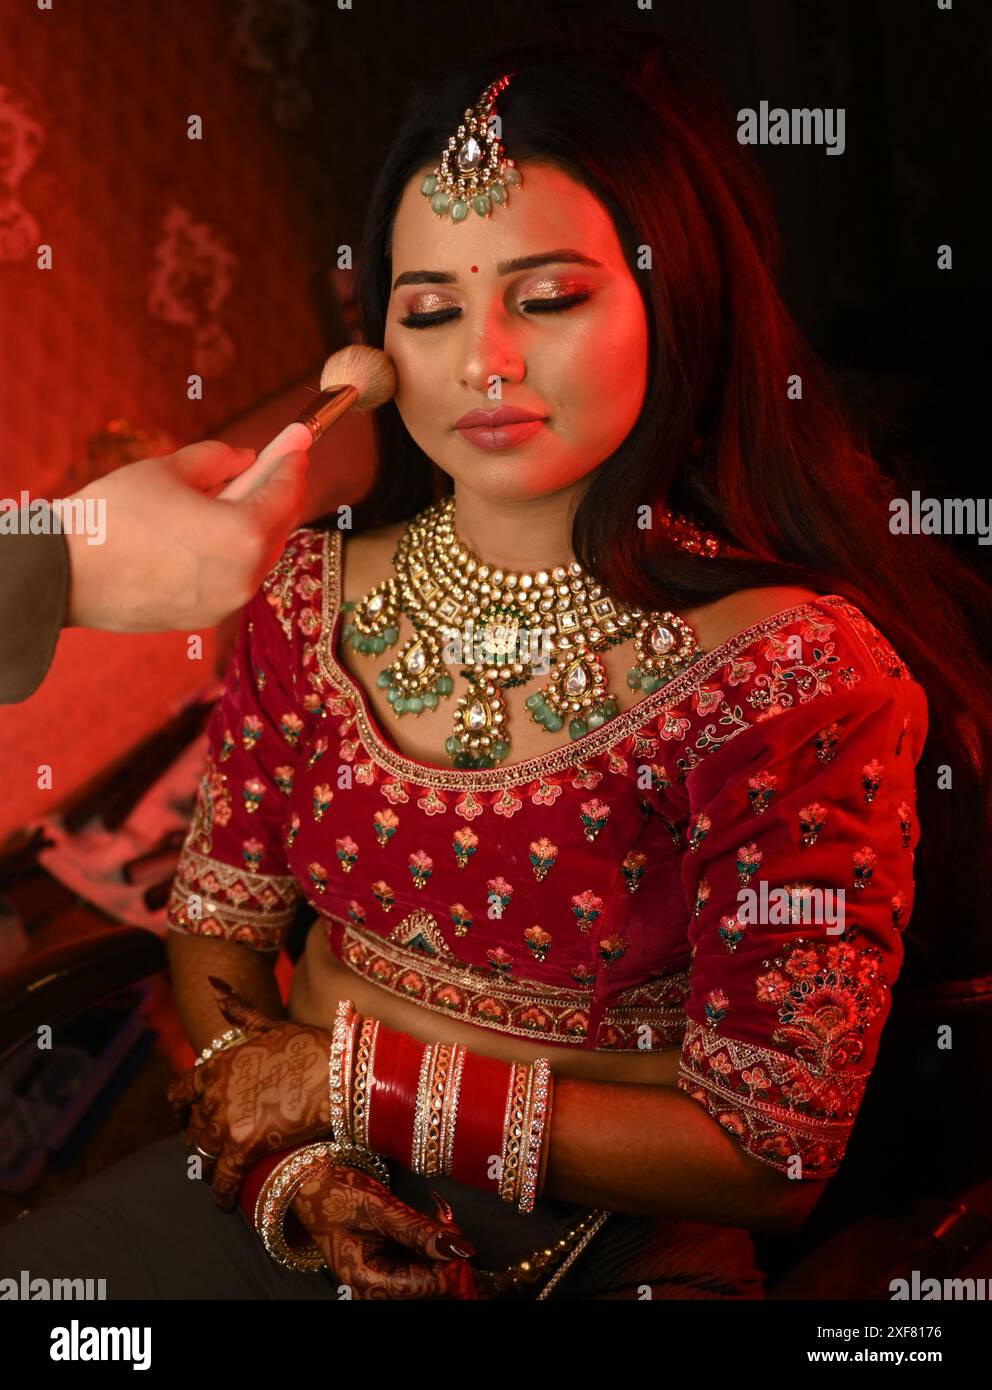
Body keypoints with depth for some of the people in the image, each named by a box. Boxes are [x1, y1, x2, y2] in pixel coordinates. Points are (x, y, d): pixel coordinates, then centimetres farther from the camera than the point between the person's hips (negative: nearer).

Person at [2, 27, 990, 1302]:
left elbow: (768, 1153, -13)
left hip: (610, 1247, -2)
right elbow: (216, 917, 7)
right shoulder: (315, 589, -1)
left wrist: (349, 1079, -13)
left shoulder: (801, 670, -15)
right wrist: (281, 1159, -11)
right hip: (297, 1204, 3)